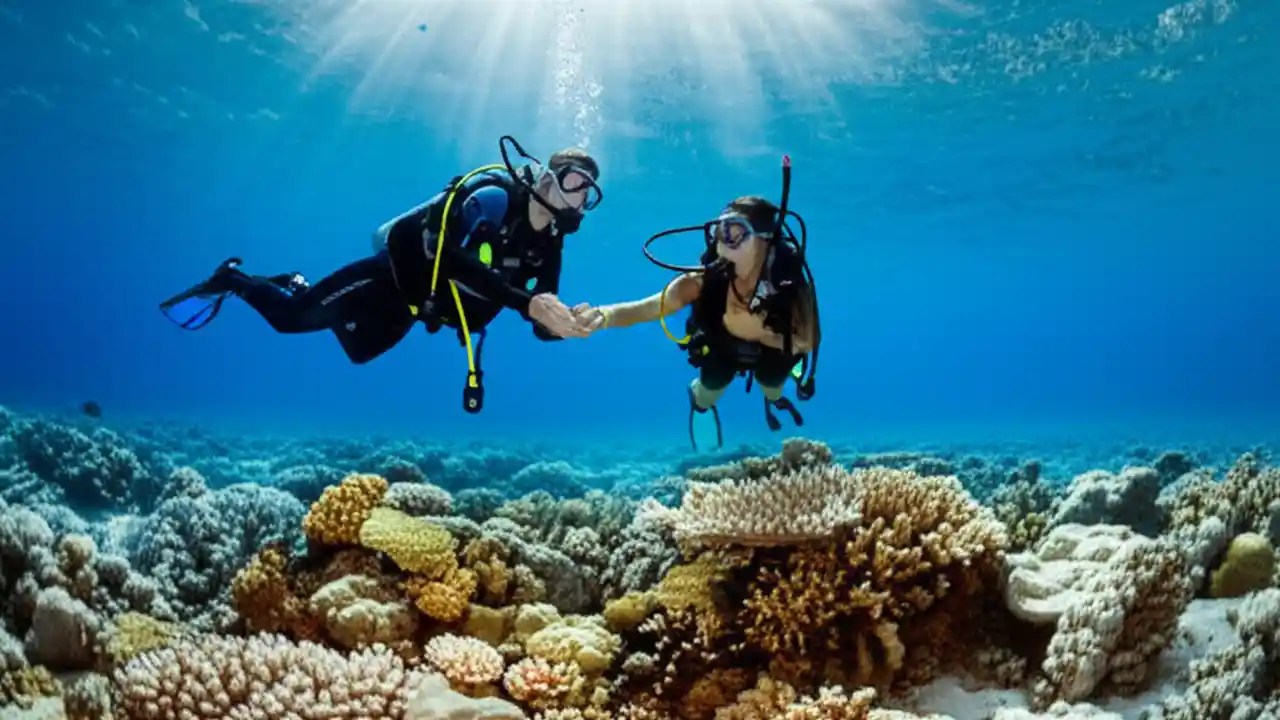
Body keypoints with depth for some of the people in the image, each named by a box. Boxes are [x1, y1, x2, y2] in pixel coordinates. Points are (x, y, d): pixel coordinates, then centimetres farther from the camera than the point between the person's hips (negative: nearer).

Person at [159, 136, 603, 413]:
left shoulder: (549, 246, -8)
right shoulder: (495, 196, -28)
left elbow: (541, 327, -11)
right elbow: (456, 260, -44)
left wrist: (568, 325, -36)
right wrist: (527, 303, -53)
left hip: (412, 304, 7)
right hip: (391, 275, -7)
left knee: (358, 351, 27)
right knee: (291, 317, -1)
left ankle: (296, 284, 48)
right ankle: (231, 280, 30)